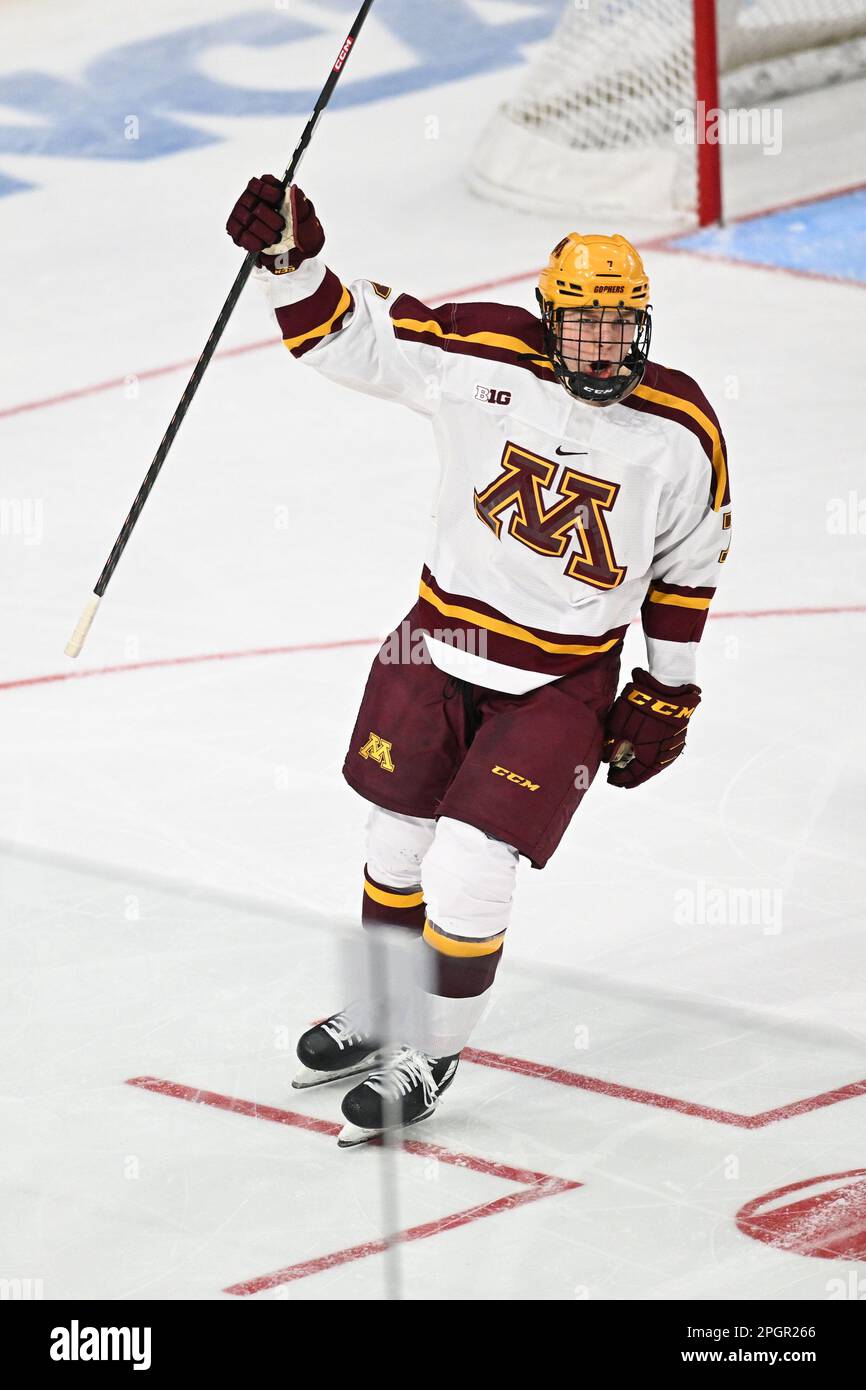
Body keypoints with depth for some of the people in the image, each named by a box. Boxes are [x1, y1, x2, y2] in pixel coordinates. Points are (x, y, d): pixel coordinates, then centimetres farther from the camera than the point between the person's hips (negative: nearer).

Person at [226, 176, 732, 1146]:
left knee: (466, 876, -10)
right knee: (398, 844, 17)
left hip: (563, 684, -2)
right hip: (440, 642, 3)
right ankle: (379, 1012, 42)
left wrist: (665, 695, 6)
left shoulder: (681, 434, -14)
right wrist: (288, 259, -27)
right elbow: (349, 334, -9)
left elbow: (690, 563, 2)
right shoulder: (484, 358, -16)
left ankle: (429, 1054, 12)